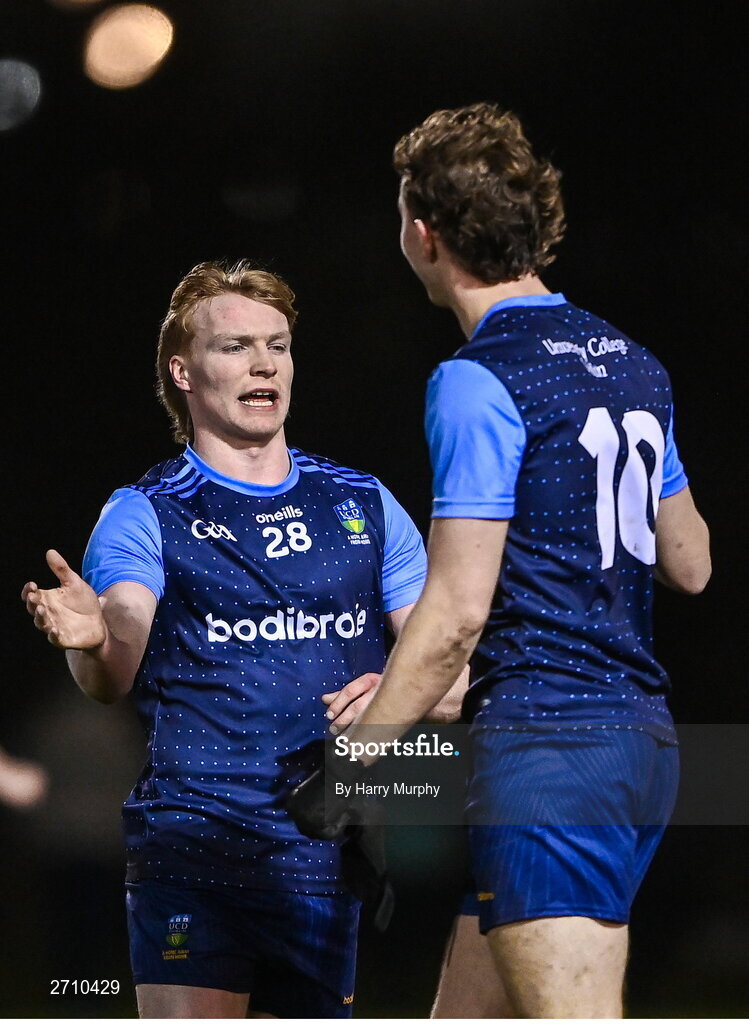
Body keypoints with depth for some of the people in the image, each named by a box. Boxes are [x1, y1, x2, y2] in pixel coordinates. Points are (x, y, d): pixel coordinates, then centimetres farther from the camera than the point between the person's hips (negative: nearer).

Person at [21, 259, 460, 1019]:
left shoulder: (365, 506, 15)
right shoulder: (145, 515, 4)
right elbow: (114, 678, -11)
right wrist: (92, 642, -35)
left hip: (328, 853, 4)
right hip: (193, 842, -4)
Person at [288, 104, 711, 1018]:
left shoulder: (479, 382, -12)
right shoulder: (634, 367, 14)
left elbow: (456, 611, -16)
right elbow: (689, 564, 22)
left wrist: (350, 762, -11)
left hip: (542, 744, -9)